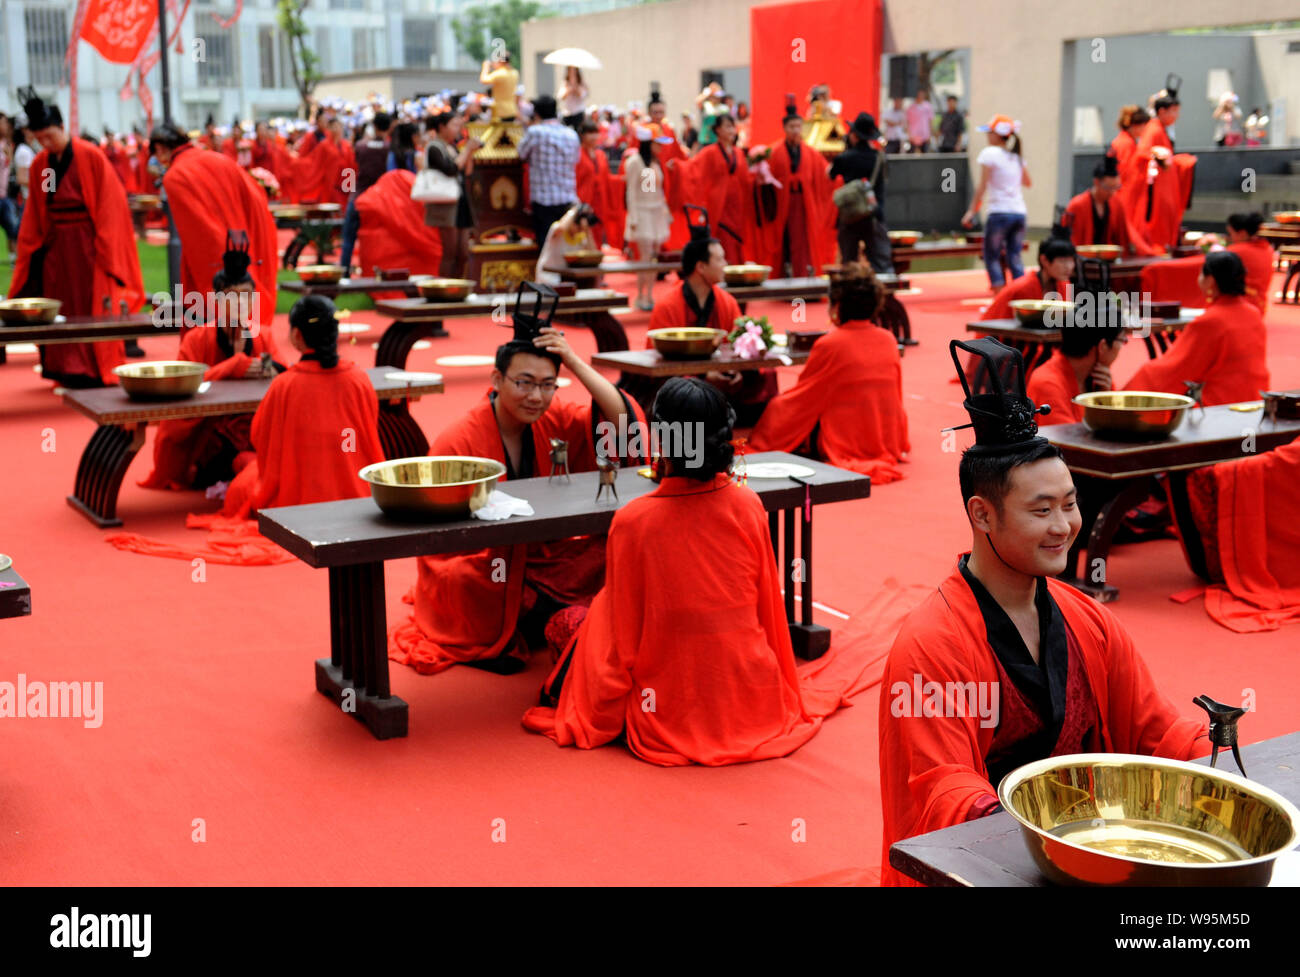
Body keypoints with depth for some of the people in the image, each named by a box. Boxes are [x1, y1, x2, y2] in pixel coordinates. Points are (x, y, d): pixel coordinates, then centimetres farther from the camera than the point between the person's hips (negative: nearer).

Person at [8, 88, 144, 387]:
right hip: (56, 246, 5)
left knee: (94, 306, -3)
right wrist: (28, 252, 8)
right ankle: (69, 373, 16)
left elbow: (108, 205, -10)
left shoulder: (91, 157, -10)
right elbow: (33, 217, 12)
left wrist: (105, 249, -13)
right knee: (63, 306, 7)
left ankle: (97, 371, 5)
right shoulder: (39, 165, 5)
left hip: (88, 244, -5)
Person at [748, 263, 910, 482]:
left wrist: (758, 441, 6)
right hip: (888, 445, 6)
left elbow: (799, 401, -6)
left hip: (844, 446, -6)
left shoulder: (829, 344, -14)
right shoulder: (889, 340, 0)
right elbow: (896, 397, 13)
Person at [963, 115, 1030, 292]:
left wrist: (972, 211, -6)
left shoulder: (990, 153, -5)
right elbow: (1028, 182, 24)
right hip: (1019, 212, 6)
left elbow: (982, 186, -10)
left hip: (1000, 212, -6)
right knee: (1014, 258, 9)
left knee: (992, 257, 3)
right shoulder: (1017, 156, 13)